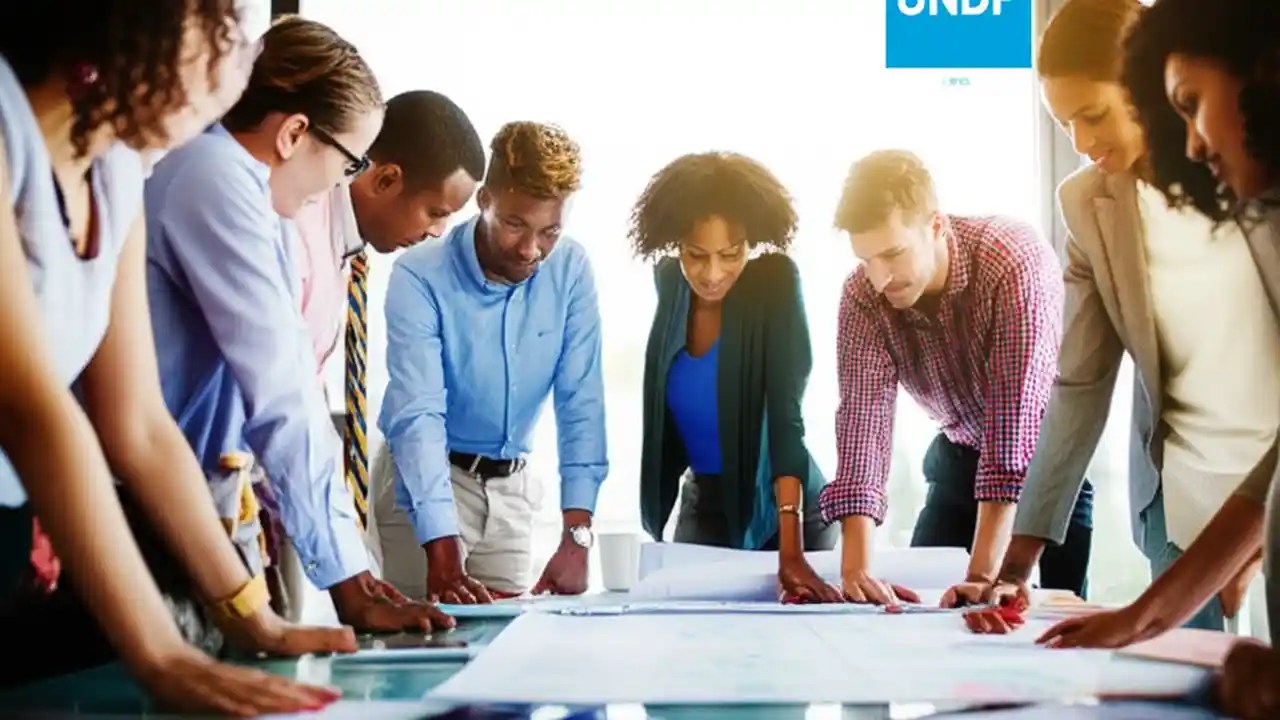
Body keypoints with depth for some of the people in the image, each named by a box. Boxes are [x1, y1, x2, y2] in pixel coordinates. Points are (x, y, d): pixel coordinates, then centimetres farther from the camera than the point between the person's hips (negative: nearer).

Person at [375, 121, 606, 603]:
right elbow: (418, 418, -28)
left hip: (511, 485, 4)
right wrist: (444, 559, -37)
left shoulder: (571, 270, -9)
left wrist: (577, 536, -20)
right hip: (427, 479, -3)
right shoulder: (421, 277, -22)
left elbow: (581, 403, -11)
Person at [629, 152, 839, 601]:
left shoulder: (775, 282, -21)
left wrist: (791, 552, -36)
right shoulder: (669, 281, -7)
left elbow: (786, 413, -28)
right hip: (702, 509, 4)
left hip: (777, 510, -4)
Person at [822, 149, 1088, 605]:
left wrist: (981, 575, -41)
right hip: (962, 456, 4)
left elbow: (1017, 417, -37)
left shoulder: (1016, 261, -33)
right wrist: (856, 568, -35)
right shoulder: (862, 297, -19)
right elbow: (862, 418, -23)